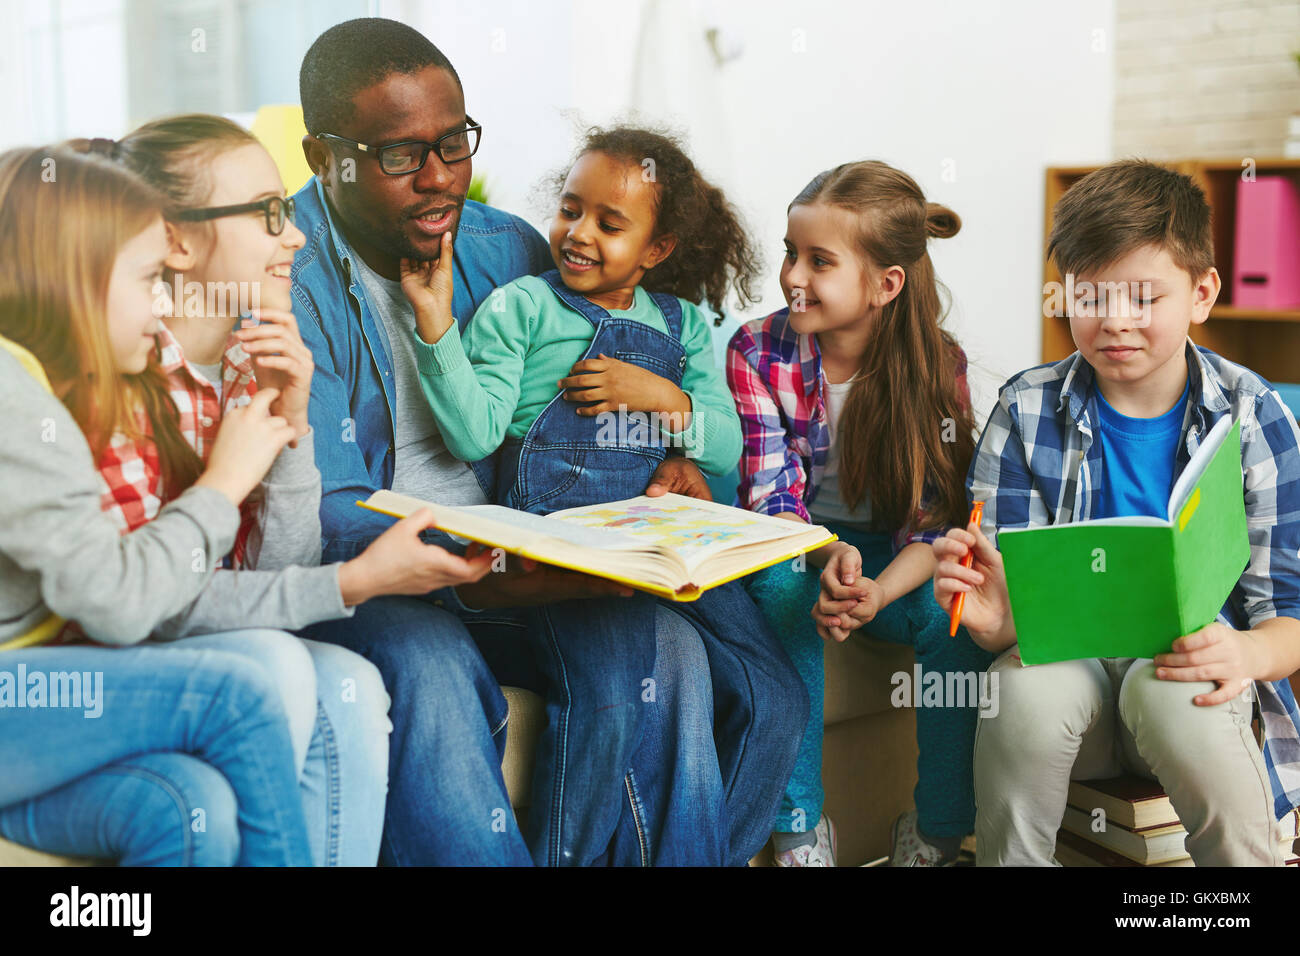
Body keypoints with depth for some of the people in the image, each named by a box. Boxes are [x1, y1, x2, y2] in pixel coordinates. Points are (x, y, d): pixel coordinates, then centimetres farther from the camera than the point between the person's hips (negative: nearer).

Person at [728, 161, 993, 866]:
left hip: (896, 559, 1)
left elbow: (937, 516, -14)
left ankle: (935, 831, -7)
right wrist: (828, 556, -37)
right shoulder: (757, 352, -12)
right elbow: (771, 495, -15)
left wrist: (878, 592, -34)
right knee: (789, 597, -34)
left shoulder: (936, 364, -12)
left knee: (963, 623, -28)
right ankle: (799, 823, -19)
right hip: (794, 550, 0)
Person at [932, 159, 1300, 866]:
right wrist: (994, 617, -28)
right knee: (1026, 685, -33)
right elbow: (1010, 606, -2)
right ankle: (1009, 857, -9)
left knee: (1168, 694, -34)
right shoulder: (1028, 411, -1)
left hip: (1193, 665, 0)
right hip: (1068, 656, 1)